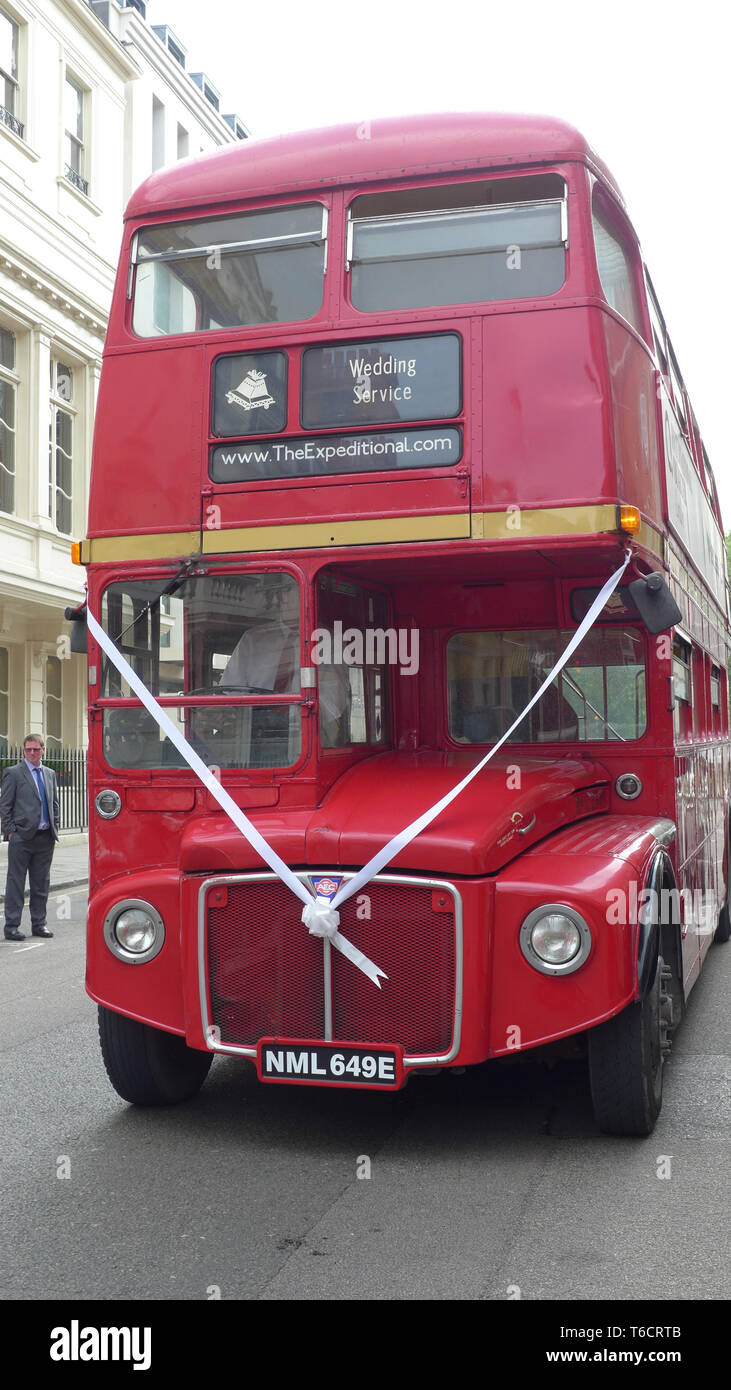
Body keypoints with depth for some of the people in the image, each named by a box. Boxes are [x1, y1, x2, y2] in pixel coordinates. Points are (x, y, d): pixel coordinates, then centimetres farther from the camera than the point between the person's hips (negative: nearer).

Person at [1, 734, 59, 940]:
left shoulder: (50, 774, 15)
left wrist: (54, 831, 11)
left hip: (45, 838, 5)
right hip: (22, 837, -5)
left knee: (41, 884, 10)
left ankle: (39, 924, 19)